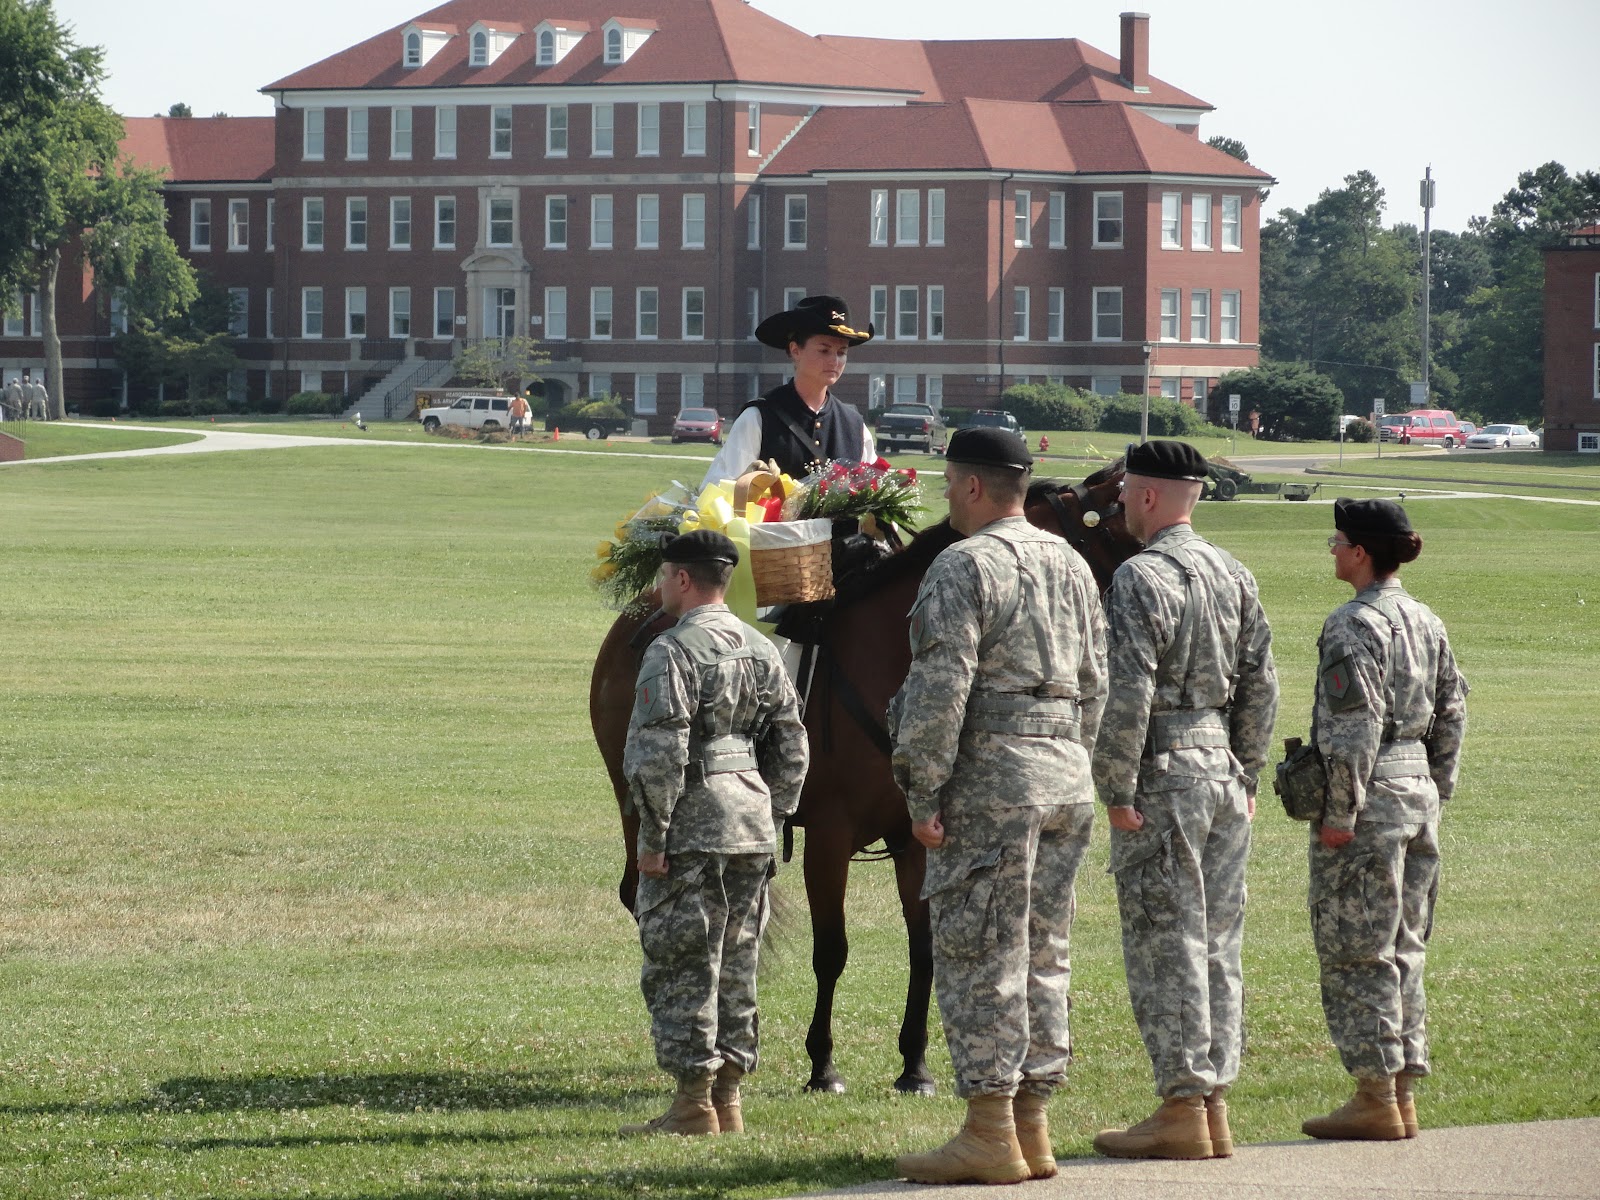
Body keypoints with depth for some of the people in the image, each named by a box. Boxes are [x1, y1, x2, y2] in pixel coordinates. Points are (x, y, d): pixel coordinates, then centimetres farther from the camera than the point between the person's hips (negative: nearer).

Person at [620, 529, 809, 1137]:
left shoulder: (672, 652, -13)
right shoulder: (762, 650, 11)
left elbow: (658, 755, -19)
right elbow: (792, 750, 13)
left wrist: (653, 839, -13)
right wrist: (771, 822, 18)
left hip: (692, 833, -8)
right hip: (753, 828, 8)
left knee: (682, 966, -2)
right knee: (736, 965, 13)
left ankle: (693, 1104, -2)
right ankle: (728, 1098, 17)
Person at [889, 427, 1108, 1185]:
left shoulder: (962, 567, -11)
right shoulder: (1071, 566, 14)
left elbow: (940, 691, -17)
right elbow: (1095, 684, 17)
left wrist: (922, 797, -13)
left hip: (990, 776, -8)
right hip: (1067, 773, 8)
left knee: (978, 953, -5)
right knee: (1043, 953, 11)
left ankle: (989, 1135, -7)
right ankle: (1031, 1129, 14)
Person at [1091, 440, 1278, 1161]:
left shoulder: (1141, 578, -13)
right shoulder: (1234, 575, 11)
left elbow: (1128, 695, -19)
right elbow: (1261, 687, 13)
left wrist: (1116, 792, -14)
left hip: (1164, 777, -8)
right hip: (1225, 774, 8)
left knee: (1165, 944, -4)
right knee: (1217, 944, 11)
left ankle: (1181, 1111, -4)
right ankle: (1214, 1106, 14)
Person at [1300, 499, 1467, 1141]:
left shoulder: (1354, 625, -14)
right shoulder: (1427, 623, 11)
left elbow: (1354, 728, -18)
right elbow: (1452, 714, 15)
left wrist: (1339, 813, -16)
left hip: (1370, 796, -8)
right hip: (1418, 790, 8)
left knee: (1357, 950, -3)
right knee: (1403, 946, 13)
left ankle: (1375, 1099, -2)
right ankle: (1403, 1093, 15)